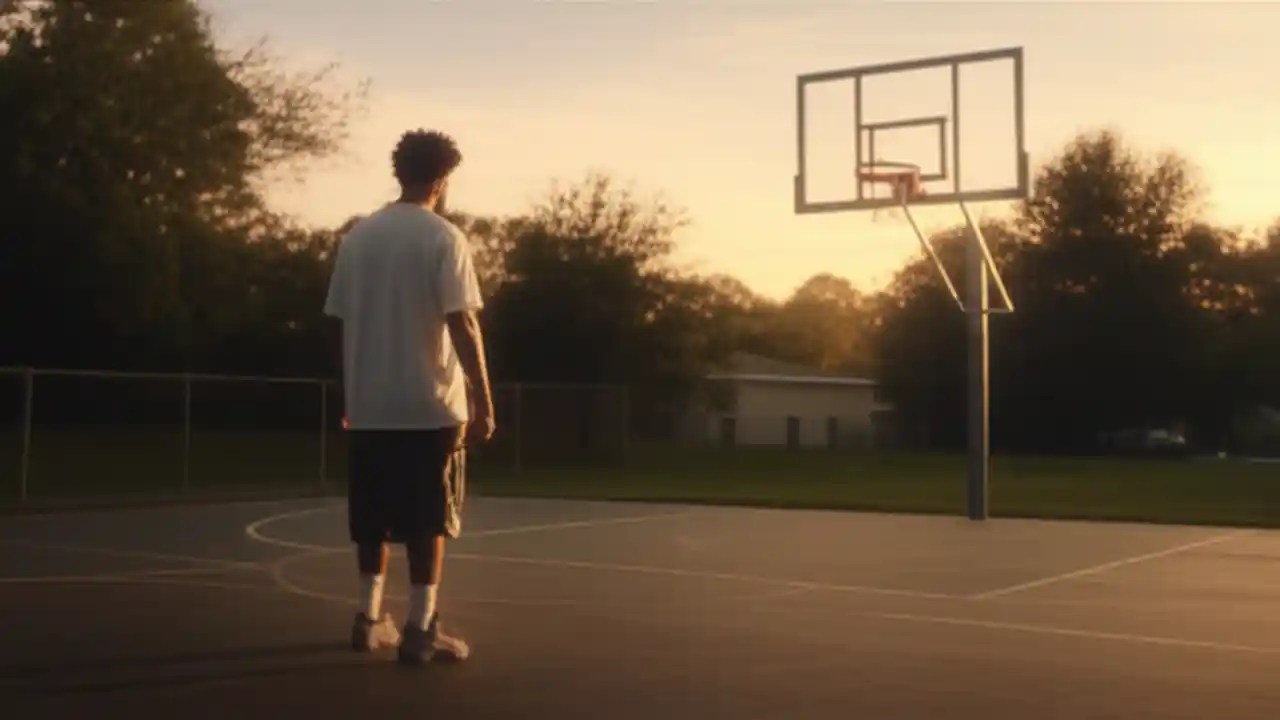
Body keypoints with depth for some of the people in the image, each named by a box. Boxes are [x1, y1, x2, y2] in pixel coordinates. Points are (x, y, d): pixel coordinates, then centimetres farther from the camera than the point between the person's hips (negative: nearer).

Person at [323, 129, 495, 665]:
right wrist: (483, 402, -12)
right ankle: (420, 629, 2)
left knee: (373, 518, 15)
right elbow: (462, 323, -14)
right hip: (429, 405, -5)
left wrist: (350, 397, 17)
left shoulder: (357, 236, 7)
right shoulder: (443, 237, -8)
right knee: (428, 520, 2)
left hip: (369, 406, 5)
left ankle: (369, 619, 21)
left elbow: (343, 322, 8)